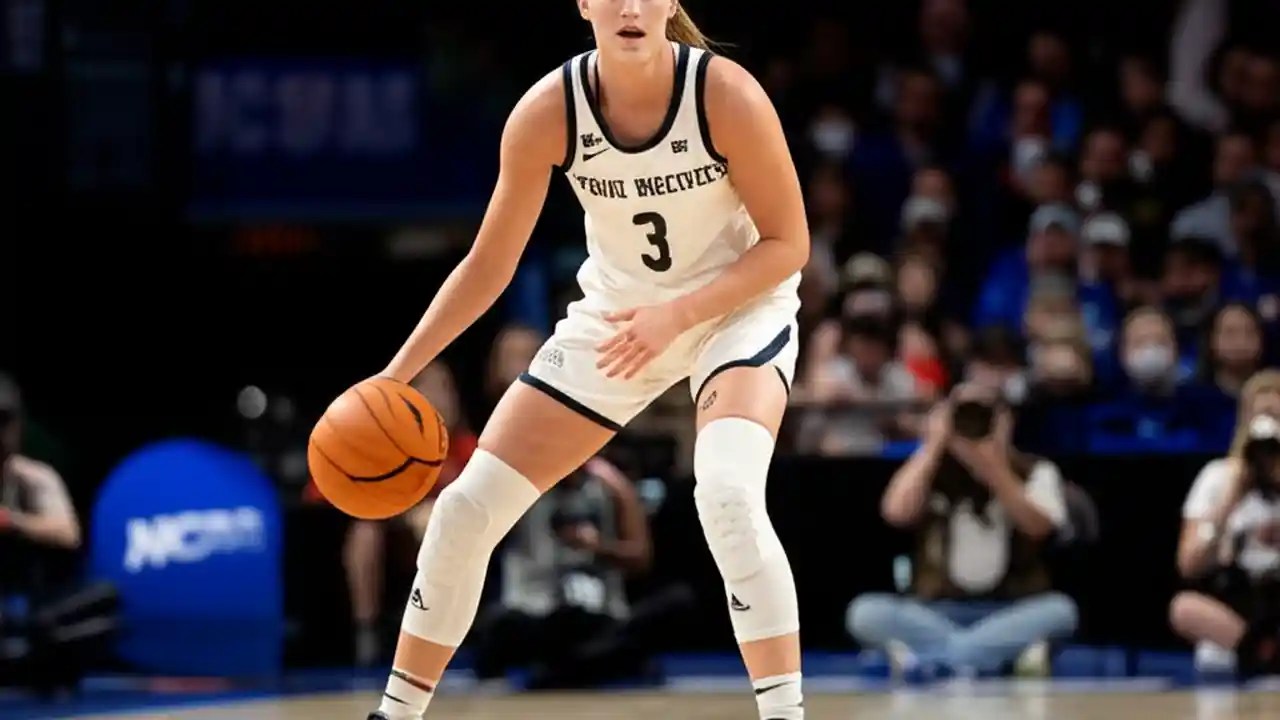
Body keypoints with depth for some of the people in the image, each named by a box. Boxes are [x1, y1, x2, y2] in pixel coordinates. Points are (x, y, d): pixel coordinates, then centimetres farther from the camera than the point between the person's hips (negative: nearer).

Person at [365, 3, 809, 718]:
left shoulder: (726, 94, -26)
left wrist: (677, 314, -28)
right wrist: (395, 377, -13)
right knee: (468, 508, -1)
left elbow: (788, 244, -16)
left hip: (738, 307, -3)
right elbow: (488, 265, -8)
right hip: (614, 318, 3)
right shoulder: (549, 111, -19)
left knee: (729, 493, -33)